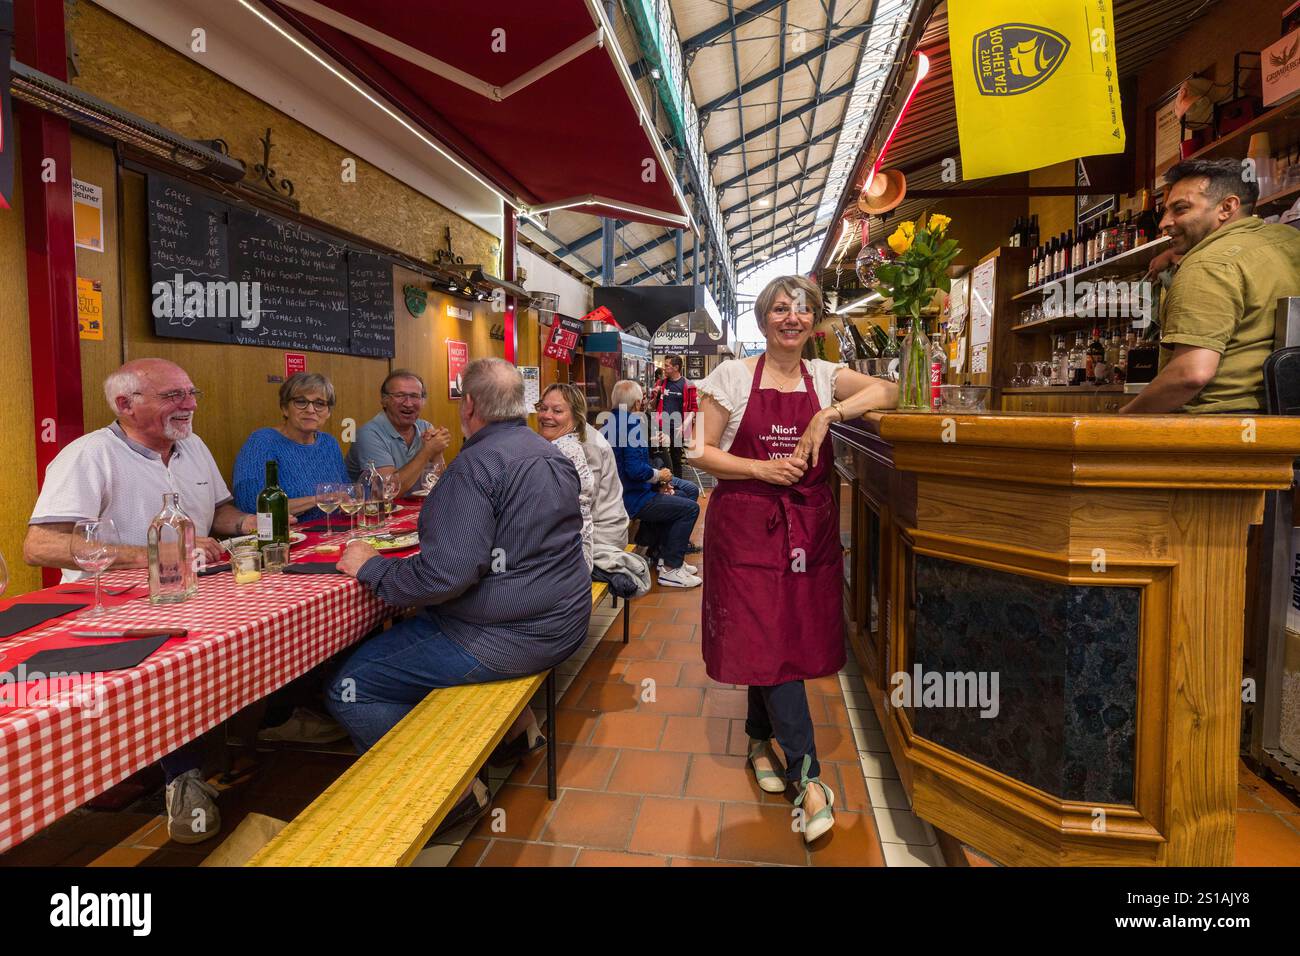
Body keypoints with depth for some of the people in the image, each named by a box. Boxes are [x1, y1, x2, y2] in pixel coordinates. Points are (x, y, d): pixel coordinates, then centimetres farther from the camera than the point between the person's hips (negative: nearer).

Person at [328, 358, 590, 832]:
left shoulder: (477, 462, -18)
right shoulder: (551, 453, 10)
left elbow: (447, 575, -27)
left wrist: (371, 567, -11)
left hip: (512, 636, -10)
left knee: (348, 689, -5)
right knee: (411, 628, 30)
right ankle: (514, 721, 26)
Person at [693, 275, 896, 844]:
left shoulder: (825, 377, 7)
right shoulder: (733, 376, 0)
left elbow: (887, 392, -8)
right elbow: (702, 452, -3)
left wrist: (829, 414, -20)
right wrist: (764, 468, -15)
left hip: (808, 524, 3)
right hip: (746, 524, -3)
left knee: (784, 636, 8)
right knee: (764, 637, -7)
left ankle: (761, 740, 34)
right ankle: (807, 776, 1)